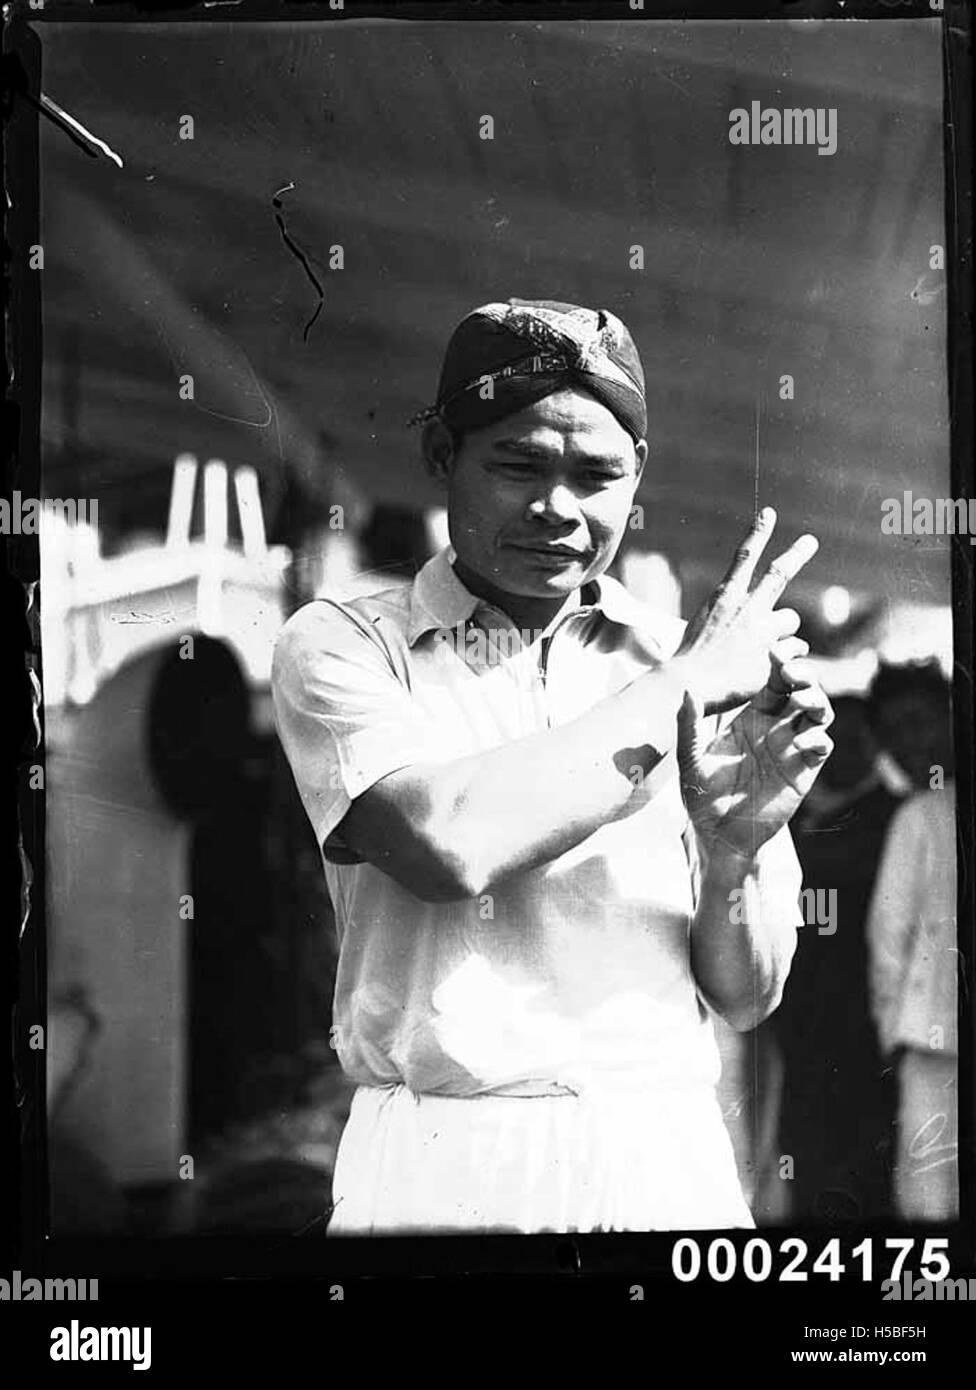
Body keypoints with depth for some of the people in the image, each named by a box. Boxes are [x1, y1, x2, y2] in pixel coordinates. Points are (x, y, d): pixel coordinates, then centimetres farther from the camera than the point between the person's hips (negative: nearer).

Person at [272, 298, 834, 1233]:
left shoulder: (709, 662, 4)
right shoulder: (338, 646, -1)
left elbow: (745, 998, 5)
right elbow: (445, 843, -20)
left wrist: (733, 850, -15)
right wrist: (682, 686, -11)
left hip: (667, 1158, 2)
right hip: (440, 1165, -2)